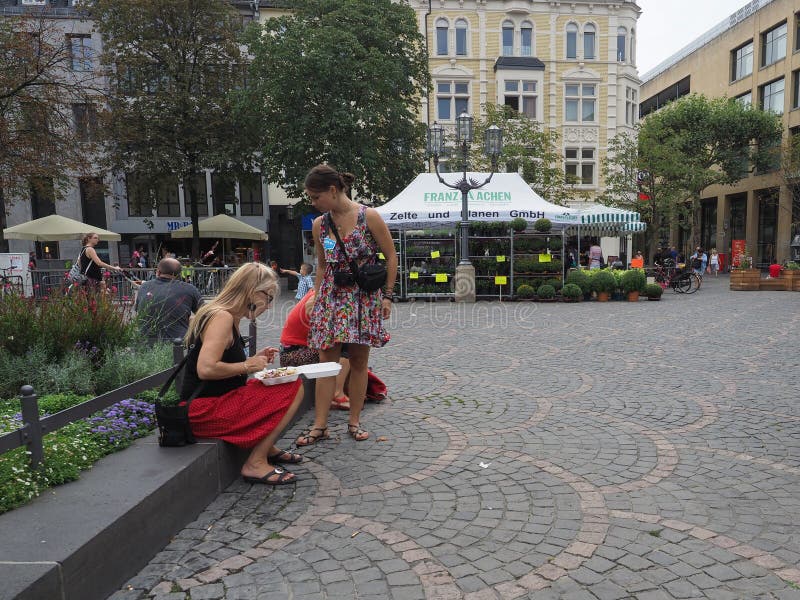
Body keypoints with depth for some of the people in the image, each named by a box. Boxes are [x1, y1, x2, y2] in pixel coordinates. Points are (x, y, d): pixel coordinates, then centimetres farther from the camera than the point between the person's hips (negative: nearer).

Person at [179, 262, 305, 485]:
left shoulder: (226, 316, 13)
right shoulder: (222, 317, -17)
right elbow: (206, 369, -28)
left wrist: (254, 359, 6)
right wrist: (246, 365, -16)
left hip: (213, 403, 10)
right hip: (205, 410, -10)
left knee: (290, 386, 17)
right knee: (293, 388, -14)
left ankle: (266, 447, 15)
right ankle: (256, 464, -11)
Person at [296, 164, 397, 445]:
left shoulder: (369, 217, -8)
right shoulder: (319, 224, 5)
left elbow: (391, 256, -3)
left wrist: (387, 295, -6)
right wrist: (316, 299, 13)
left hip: (364, 296, -3)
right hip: (331, 296, 3)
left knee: (359, 361, 4)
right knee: (327, 360, 1)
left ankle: (354, 421, 17)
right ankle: (320, 425, 7)